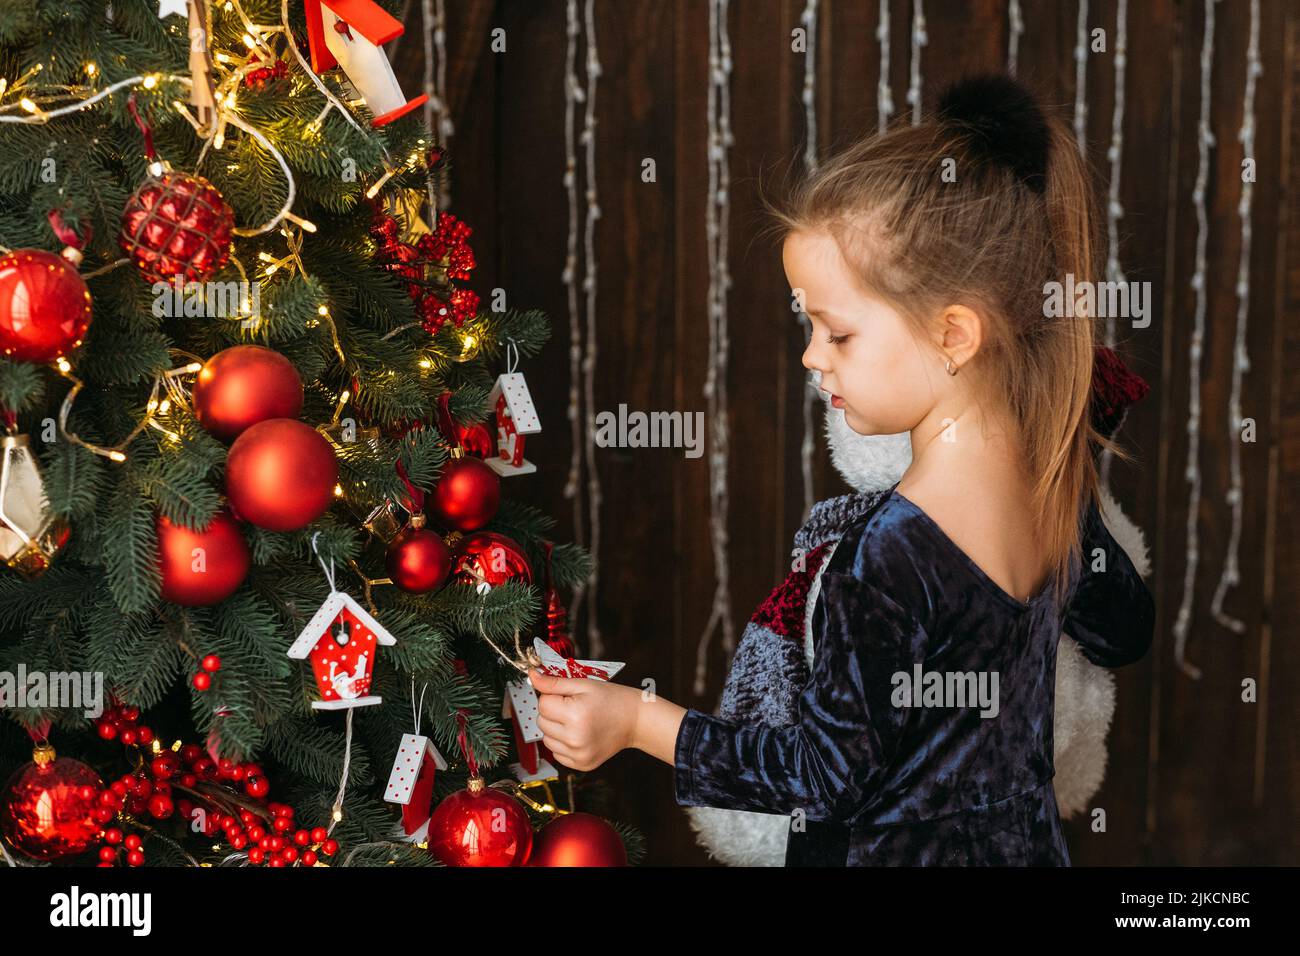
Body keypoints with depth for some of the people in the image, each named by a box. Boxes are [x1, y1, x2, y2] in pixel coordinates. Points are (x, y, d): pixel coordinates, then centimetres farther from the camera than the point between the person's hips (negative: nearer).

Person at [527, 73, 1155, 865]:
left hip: (897, 851, -8)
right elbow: (1126, 632, 11)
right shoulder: (1055, 471, -8)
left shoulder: (896, 548, -31)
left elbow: (824, 776, -21)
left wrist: (636, 722, -18)